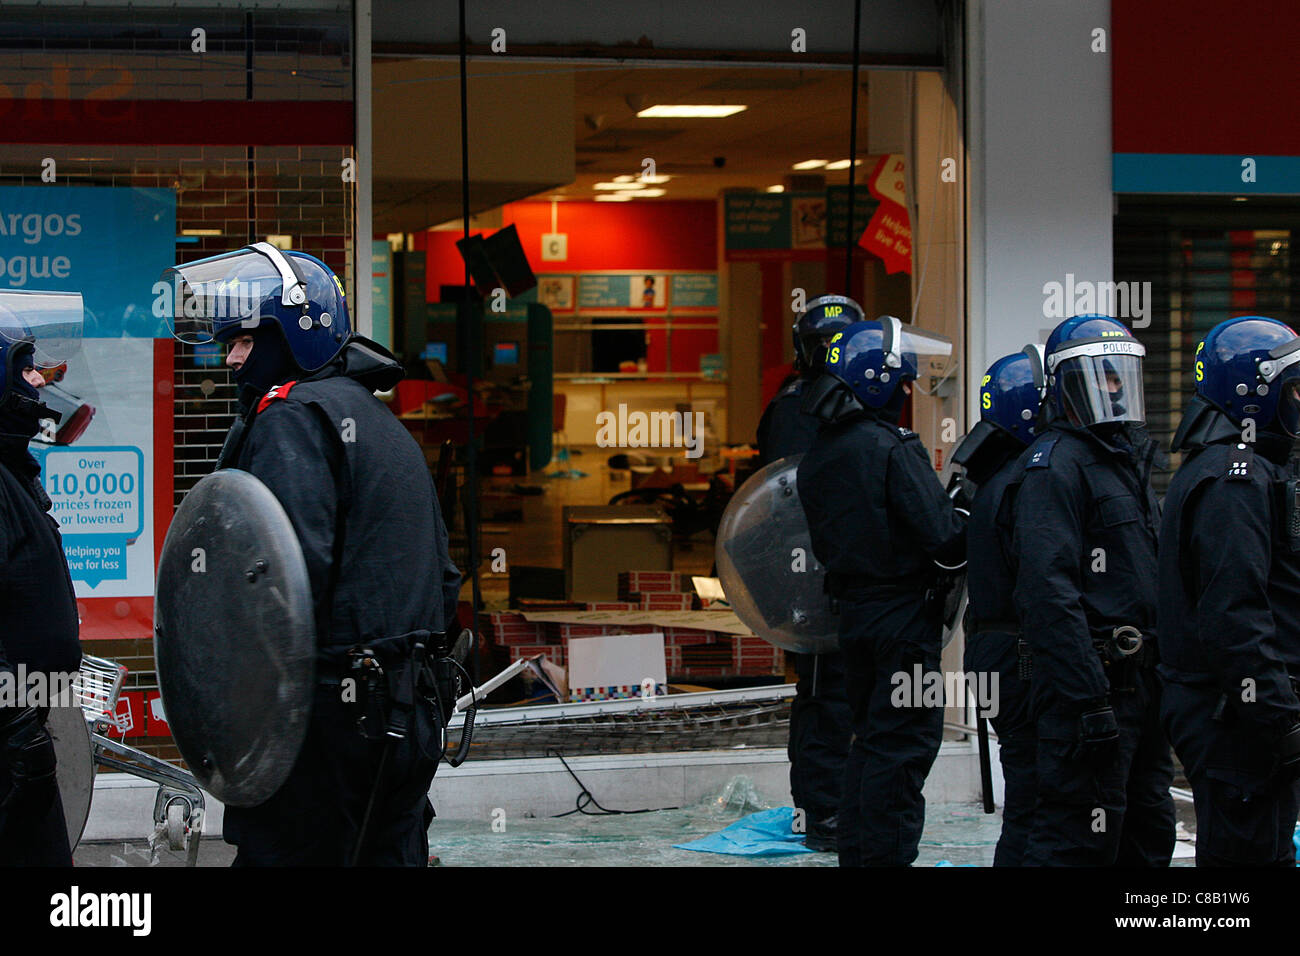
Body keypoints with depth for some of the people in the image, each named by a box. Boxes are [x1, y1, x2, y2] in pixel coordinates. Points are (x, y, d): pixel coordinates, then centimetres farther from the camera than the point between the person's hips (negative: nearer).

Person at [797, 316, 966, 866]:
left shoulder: (818, 455, 9)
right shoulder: (892, 448, -16)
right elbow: (945, 540, -19)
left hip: (852, 611, 8)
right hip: (905, 612, -8)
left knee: (870, 736, 17)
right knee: (903, 743, -2)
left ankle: (855, 852, 20)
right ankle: (886, 856, -2)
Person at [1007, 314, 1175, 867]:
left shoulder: (1129, 458, 19)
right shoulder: (1055, 463, -11)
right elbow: (1049, 591, -21)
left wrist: (1162, 681, 20)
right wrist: (1089, 699, -26)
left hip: (1140, 687, 10)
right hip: (1093, 681, -10)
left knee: (1148, 839, 13)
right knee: (1080, 843, -11)